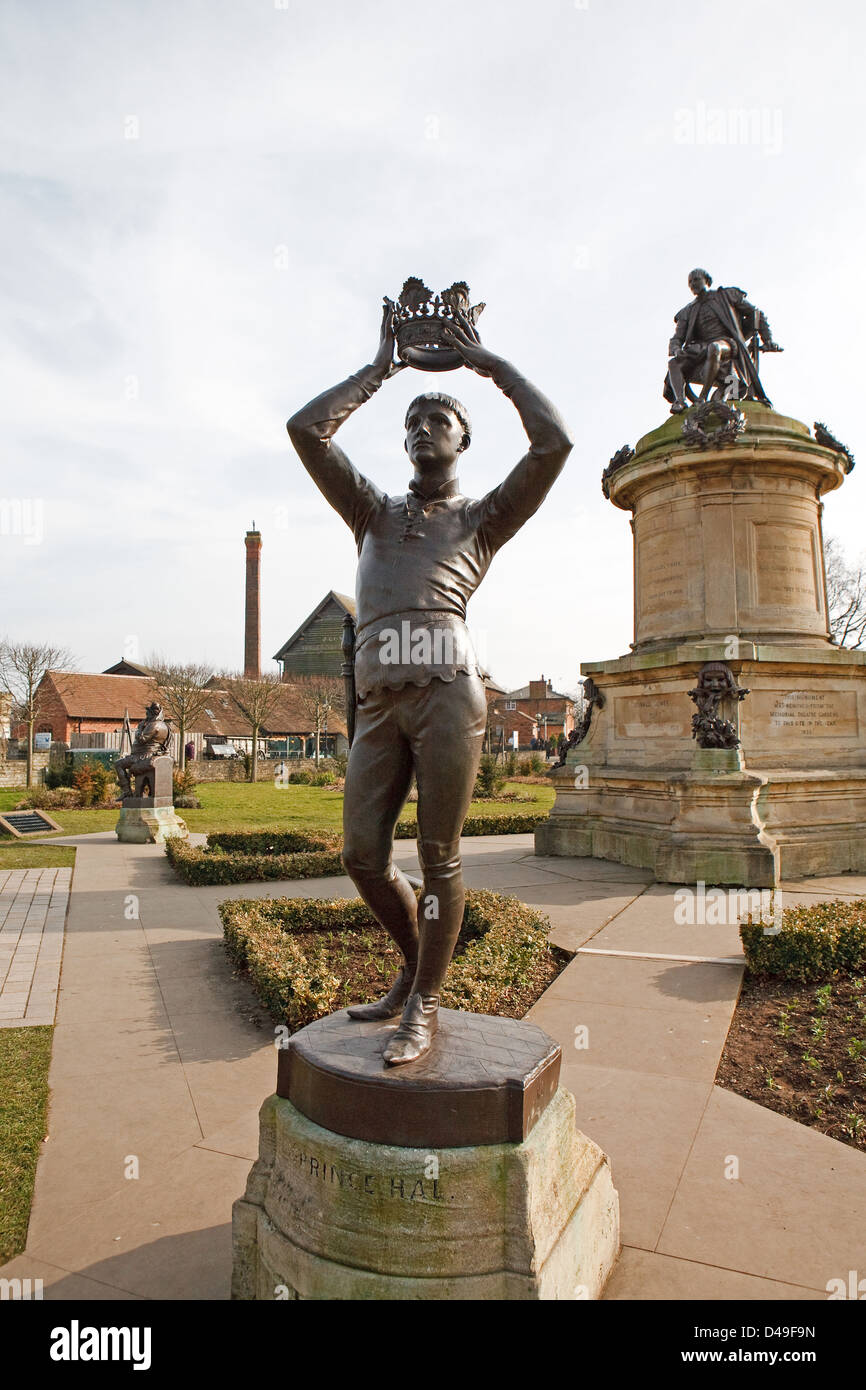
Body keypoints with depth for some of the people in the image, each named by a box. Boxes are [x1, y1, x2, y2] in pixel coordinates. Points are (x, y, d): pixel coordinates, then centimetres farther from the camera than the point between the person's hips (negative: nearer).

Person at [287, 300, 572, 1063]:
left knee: (438, 856, -1)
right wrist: (379, 368, 26)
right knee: (363, 855, 4)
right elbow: (306, 428, 19)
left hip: (447, 691, -4)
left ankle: (425, 1005, 14)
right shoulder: (375, 513, 26)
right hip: (379, 702, 4)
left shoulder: (484, 517, 18)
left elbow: (555, 441, 6)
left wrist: (489, 362, 16)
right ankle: (416, 965, 28)